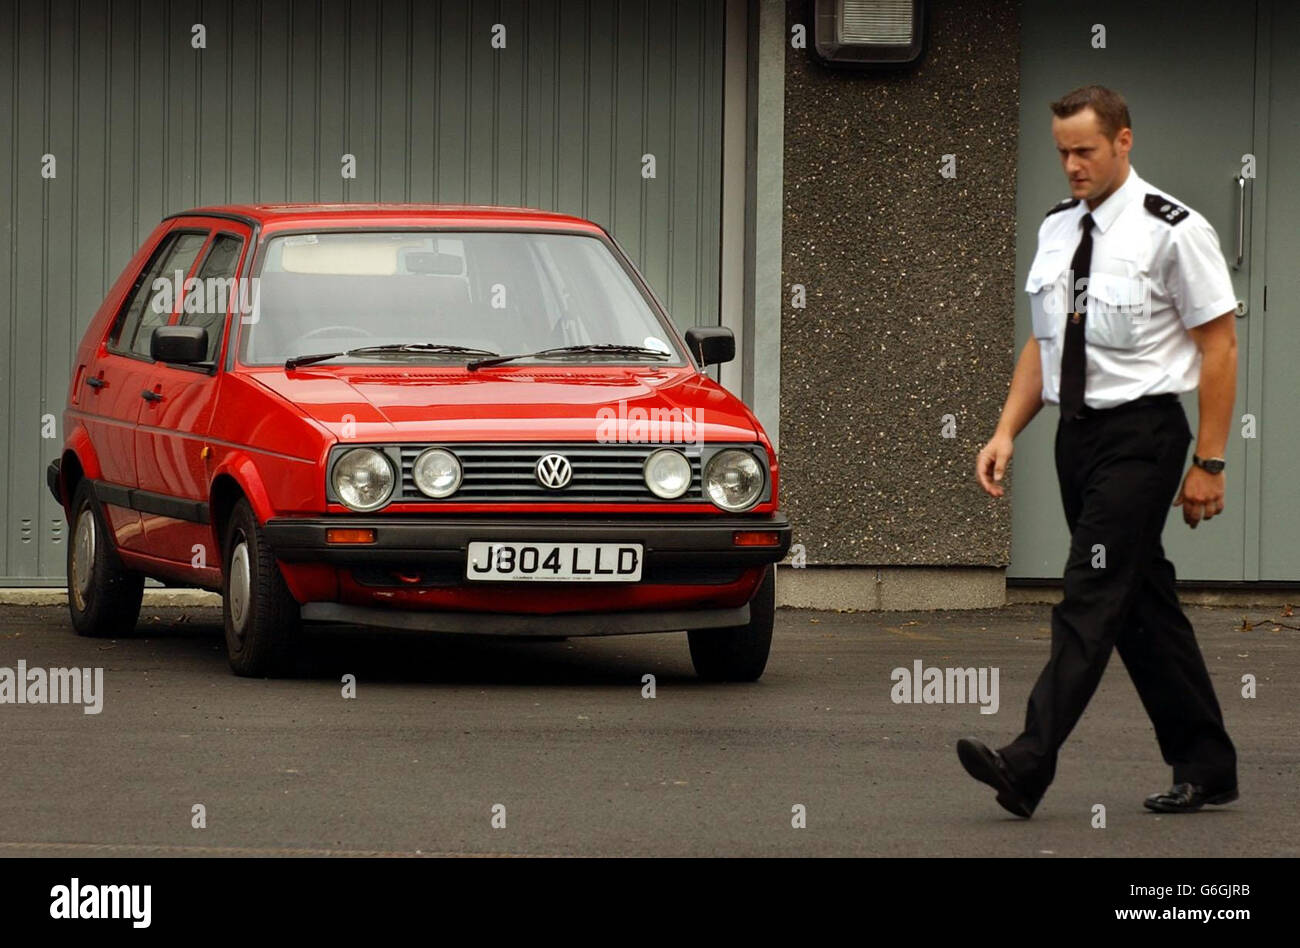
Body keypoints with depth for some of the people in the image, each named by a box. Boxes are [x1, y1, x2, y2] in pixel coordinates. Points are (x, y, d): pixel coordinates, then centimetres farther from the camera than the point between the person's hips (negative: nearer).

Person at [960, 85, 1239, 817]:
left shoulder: (1172, 231, -10)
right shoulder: (1058, 229, 11)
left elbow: (1219, 345, -9)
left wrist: (1209, 462, -11)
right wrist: (1007, 433, 5)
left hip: (1141, 434, -8)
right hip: (1077, 432, 8)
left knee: (1093, 599, -13)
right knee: (1143, 602, 12)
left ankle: (1029, 766, -20)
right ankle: (1206, 768, 20)